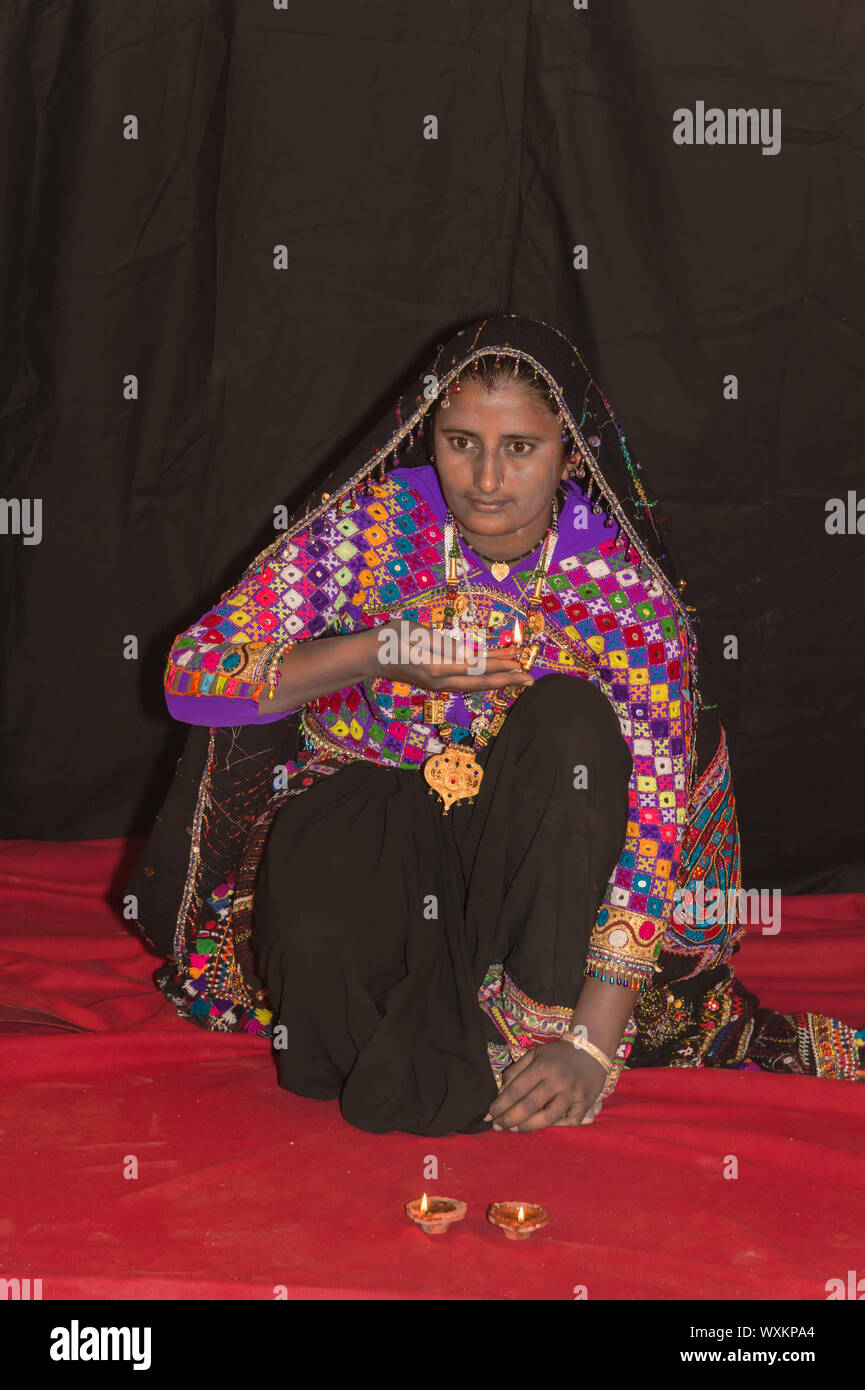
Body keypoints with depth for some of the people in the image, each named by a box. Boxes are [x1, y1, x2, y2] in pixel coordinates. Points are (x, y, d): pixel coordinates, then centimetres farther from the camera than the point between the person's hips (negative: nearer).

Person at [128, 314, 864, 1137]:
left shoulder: (630, 592, -13)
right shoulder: (368, 528, -11)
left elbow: (653, 827, -18)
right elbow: (190, 675, -12)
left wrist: (592, 1043, -28)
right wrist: (379, 653, -26)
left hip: (520, 846, 1)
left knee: (571, 715, -30)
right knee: (316, 945, -36)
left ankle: (534, 1020, -26)